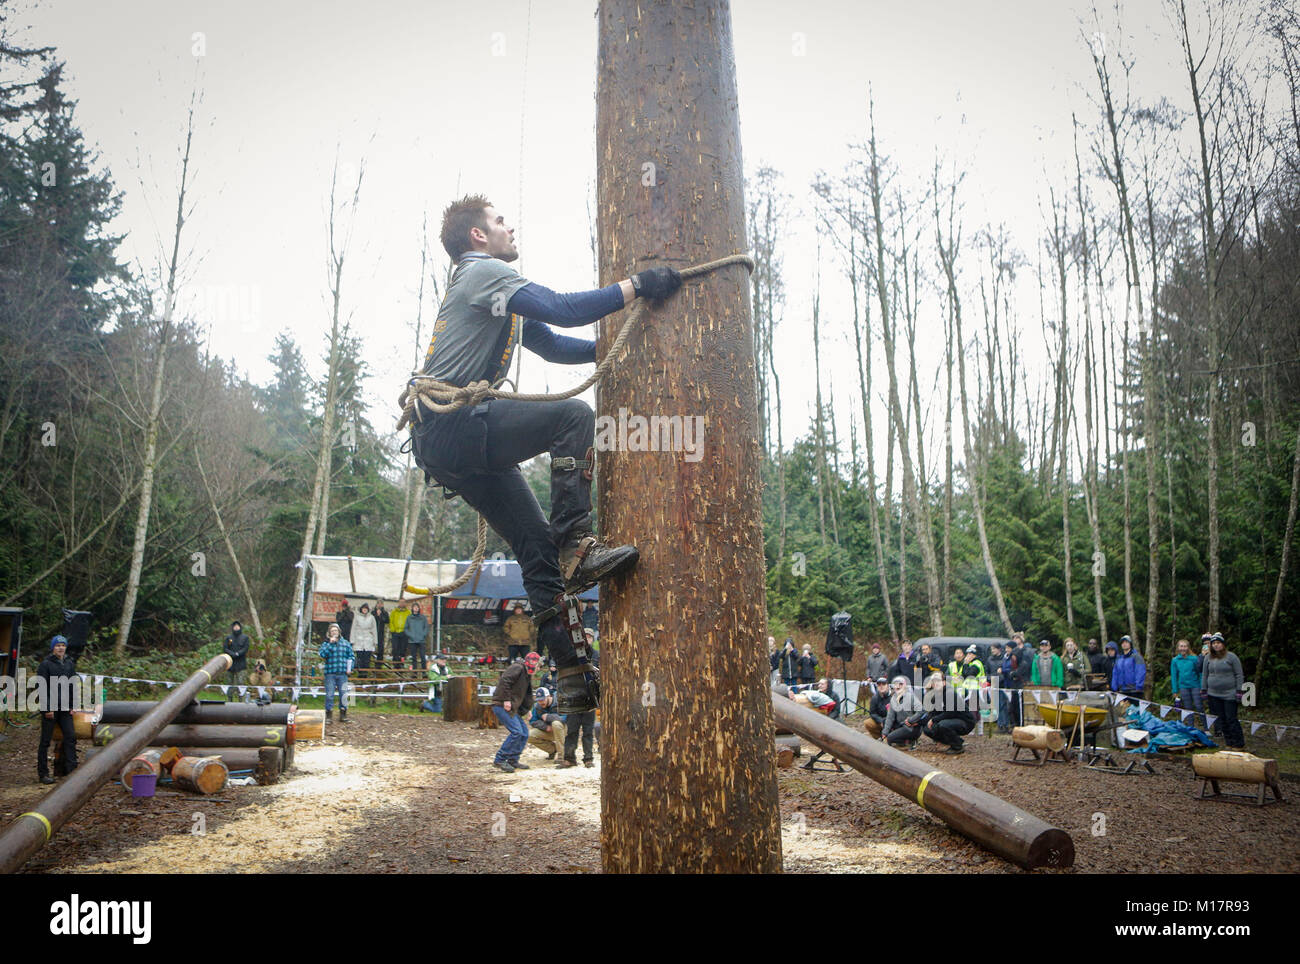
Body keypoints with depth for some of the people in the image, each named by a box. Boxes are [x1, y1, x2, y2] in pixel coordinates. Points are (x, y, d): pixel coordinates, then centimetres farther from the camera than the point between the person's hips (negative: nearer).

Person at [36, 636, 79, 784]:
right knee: (45, 741, 2)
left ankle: (71, 770, 2)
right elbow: (41, 688, -8)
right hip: (50, 709, -5)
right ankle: (43, 773, 8)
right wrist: (47, 709, -13)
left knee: (71, 737, -1)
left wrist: (72, 706, 9)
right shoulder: (45, 664, -4)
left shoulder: (70, 664, 12)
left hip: (65, 710, 5)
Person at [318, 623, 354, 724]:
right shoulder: (326, 644, 7)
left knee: (343, 694, 1)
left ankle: (343, 714, 10)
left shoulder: (346, 643, 13)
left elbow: (352, 656, 15)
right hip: (330, 674, -2)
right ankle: (329, 714, 5)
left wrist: (349, 668, 3)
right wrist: (330, 643, -13)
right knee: (329, 694, -4)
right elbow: (321, 654, -11)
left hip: (342, 674, 2)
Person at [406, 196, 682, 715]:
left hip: (446, 445, 10)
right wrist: (637, 285, -14)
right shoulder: (484, 272, -3)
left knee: (537, 544, 2)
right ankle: (577, 546, -25)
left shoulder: (494, 291, 29)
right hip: (451, 423, -10)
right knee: (573, 414, -23)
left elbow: (554, 345, 28)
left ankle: (574, 675, 2)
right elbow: (561, 309, -17)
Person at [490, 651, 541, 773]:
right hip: (501, 705, -10)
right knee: (516, 732, -18)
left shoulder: (527, 676, 21)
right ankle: (500, 760, -12)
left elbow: (528, 697, 26)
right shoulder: (517, 668, -10)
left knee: (524, 732, 7)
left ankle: (513, 760, 14)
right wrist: (506, 700, -25)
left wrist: (522, 711, 15)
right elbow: (504, 681, -24)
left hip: (512, 708, 10)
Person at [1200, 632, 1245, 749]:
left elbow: (1239, 675, -2)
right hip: (1214, 695, 5)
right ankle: (1229, 743, 16)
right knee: (1221, 720, 7)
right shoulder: (1208, 658, 10)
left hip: (1229, 695, -5)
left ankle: (1239, 744, 4)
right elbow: (1204, 675, 16)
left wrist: (1239, 691, -7)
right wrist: (1204, 690, 11)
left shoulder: (1231, 657, -3)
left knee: (1231, 719, -5)